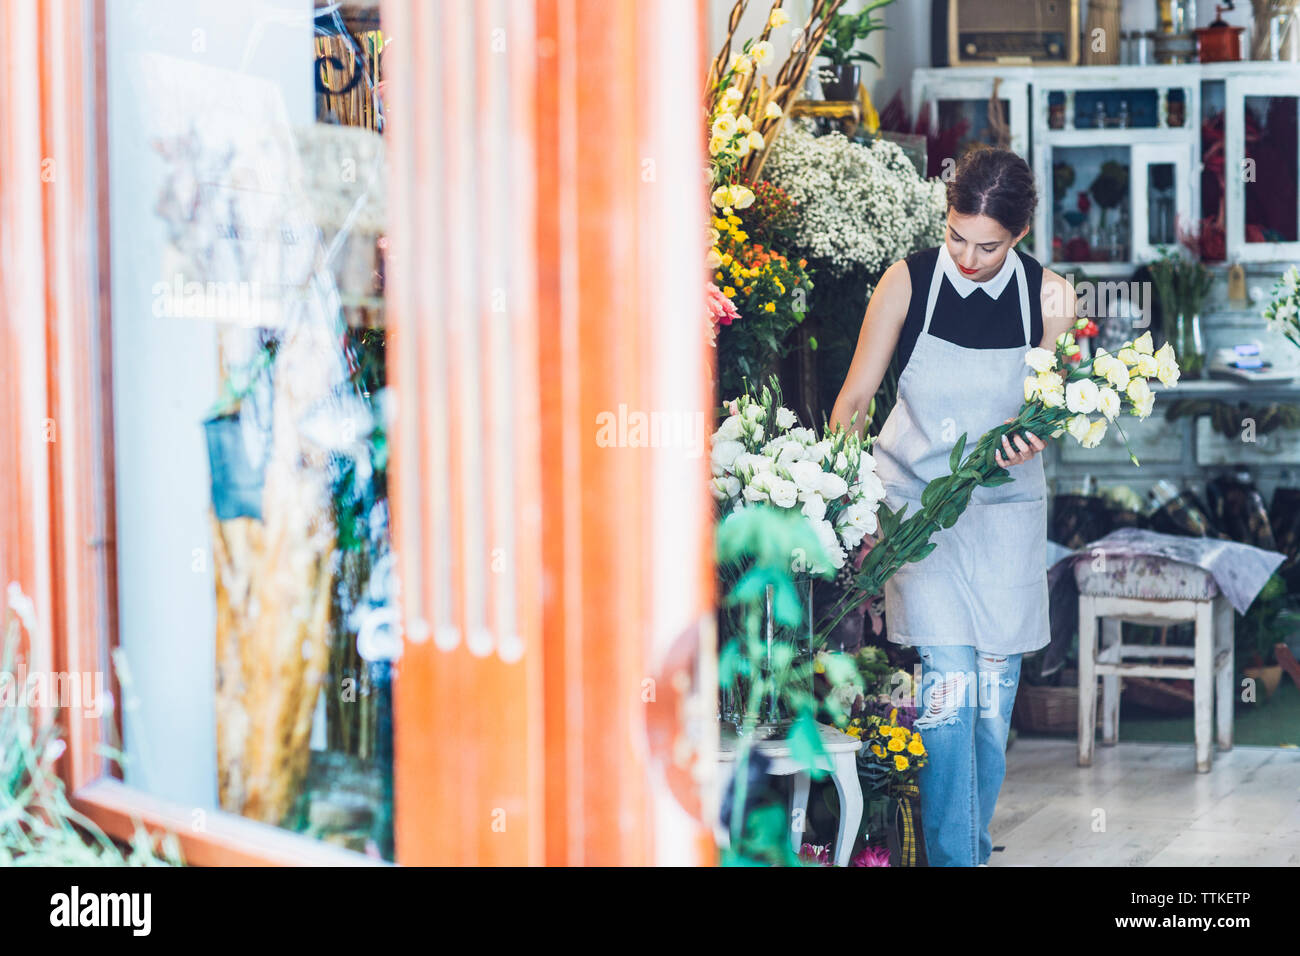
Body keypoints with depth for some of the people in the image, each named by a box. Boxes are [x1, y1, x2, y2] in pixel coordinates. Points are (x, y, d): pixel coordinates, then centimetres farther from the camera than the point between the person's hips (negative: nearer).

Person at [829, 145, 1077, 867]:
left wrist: (1030, 438, -17)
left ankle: (972, 844, 20)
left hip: (1004, 506, 2)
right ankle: (951, 856, -7)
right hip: (916, 499, -2)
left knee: (993, 693, 4)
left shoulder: (1049, 298, -5)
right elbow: (854, 398, -5)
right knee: (946, 687, -13)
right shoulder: (908, 282, -9)